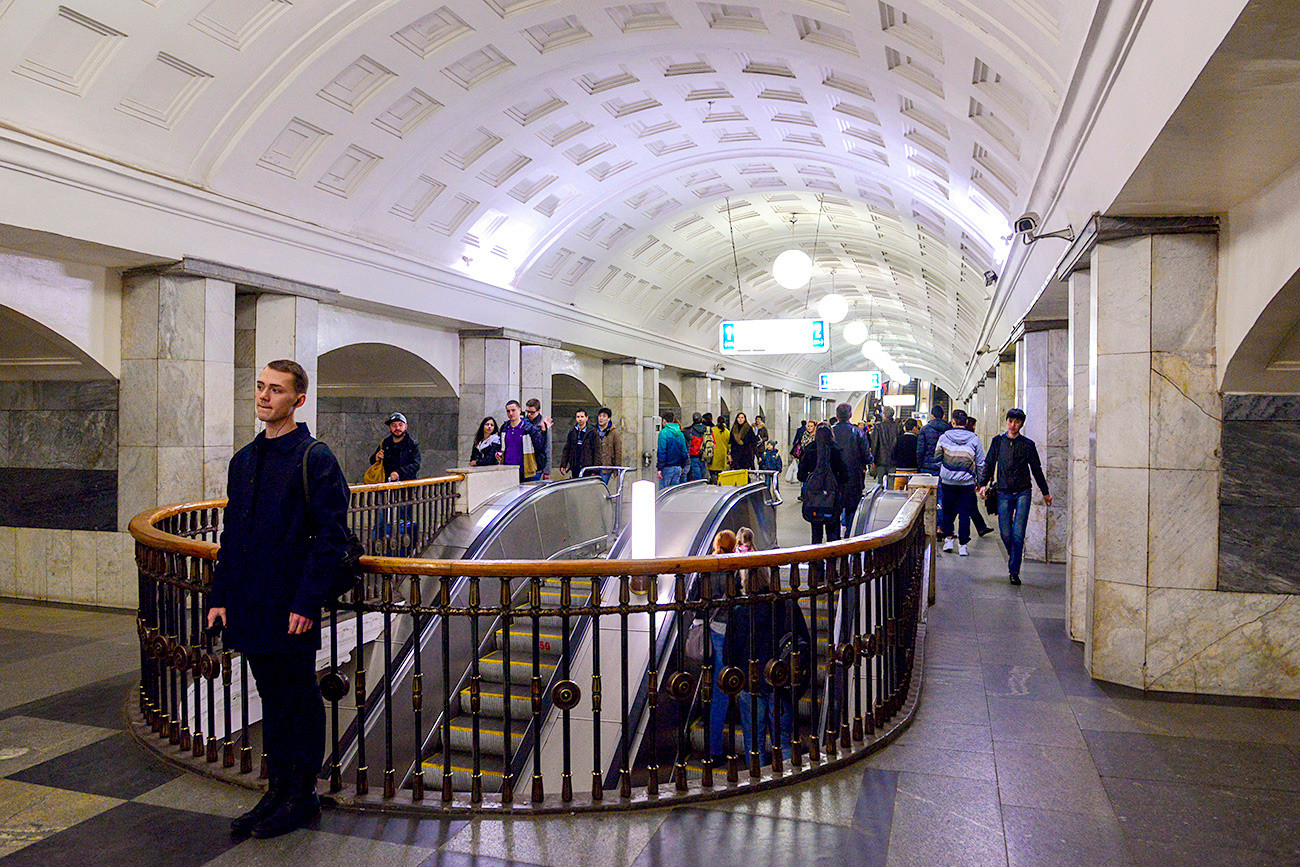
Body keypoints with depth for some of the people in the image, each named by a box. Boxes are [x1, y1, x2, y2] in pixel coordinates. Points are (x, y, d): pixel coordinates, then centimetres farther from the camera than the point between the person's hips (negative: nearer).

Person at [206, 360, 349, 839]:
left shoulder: (314, 458, -10)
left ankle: (302, 796, 19)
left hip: (292, 607, -7)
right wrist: (220, 595, 10)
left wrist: (306, 601, -19)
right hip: (250, 605, 7)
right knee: (271, 697, 16)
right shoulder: (244, 460, 12)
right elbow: (231, 534, 17)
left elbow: (332, 535, -15)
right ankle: (279, 788, 29)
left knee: (301, 699, 5)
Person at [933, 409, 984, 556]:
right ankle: (963, 544, 7)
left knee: (948, 511, 15)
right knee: (964, 513, 5)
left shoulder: (943, 438, -3)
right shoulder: (974, 439, -2)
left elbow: (937, 458, 6)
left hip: (947, 482, 0)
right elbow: (980, 463, 1)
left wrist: (940, 473, 21)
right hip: (967, 482, 0)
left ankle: (948, 538, 14)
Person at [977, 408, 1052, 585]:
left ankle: (1014, 571, -1)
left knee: (1018, 534, -8)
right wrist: (983, 484, -2)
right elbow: (989, 464, 12)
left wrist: (1046, 492, 17)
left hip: (1023, 492, -1)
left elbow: (1036, 470, 12)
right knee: (1005, 534, 0)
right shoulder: (998, 441, 7)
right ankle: (1013, 556, 29)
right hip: (1003, 492, 1)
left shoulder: (1028, 444, 4)